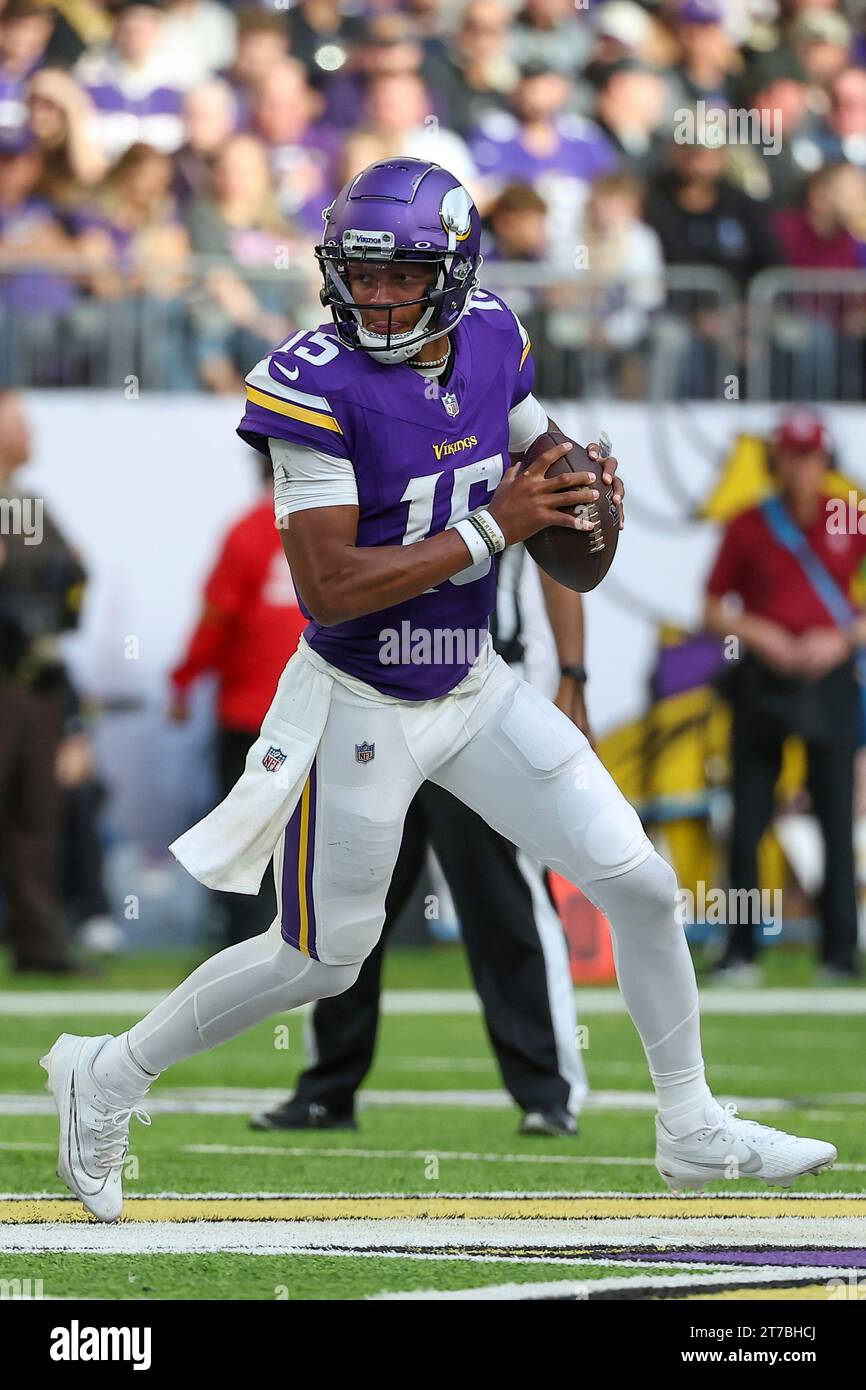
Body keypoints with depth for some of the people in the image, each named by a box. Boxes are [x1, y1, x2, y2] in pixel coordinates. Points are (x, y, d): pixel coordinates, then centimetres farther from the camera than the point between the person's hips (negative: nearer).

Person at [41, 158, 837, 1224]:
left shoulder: (488, 339, -4)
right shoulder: (315, 385, -23)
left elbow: (540, 451, 17)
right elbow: (327, 587, -27)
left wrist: (579, 482, -7)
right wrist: (491, 529, -26)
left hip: (475, 688, 6)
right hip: (362, 706, -6)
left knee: (642, 888, 5)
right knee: (322, 962, 5)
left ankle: (693, 1132, 22)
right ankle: (107, 1078, 25)